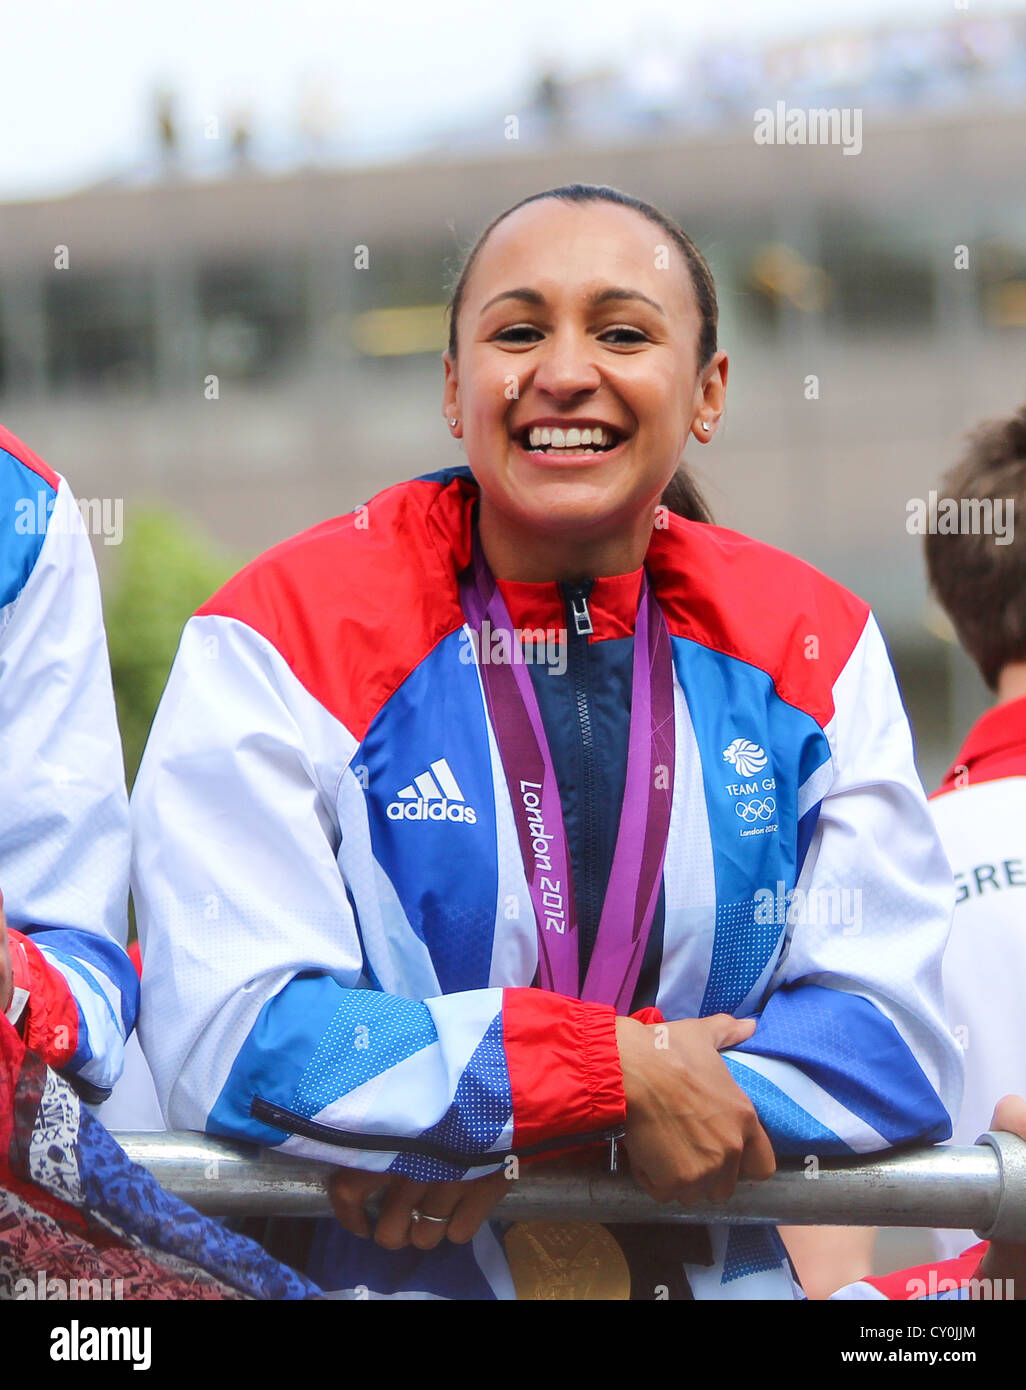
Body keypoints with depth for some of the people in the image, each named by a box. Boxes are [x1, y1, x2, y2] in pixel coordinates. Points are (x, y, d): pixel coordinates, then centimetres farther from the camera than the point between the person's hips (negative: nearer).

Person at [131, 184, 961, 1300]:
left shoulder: (813, 648, 5)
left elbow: (895, 1037, 0)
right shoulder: (284, 639, -4)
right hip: (369, 1271, -3)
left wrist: (520, 1138, -11)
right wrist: (622, 1075, -15)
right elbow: (227, 1035, -12)